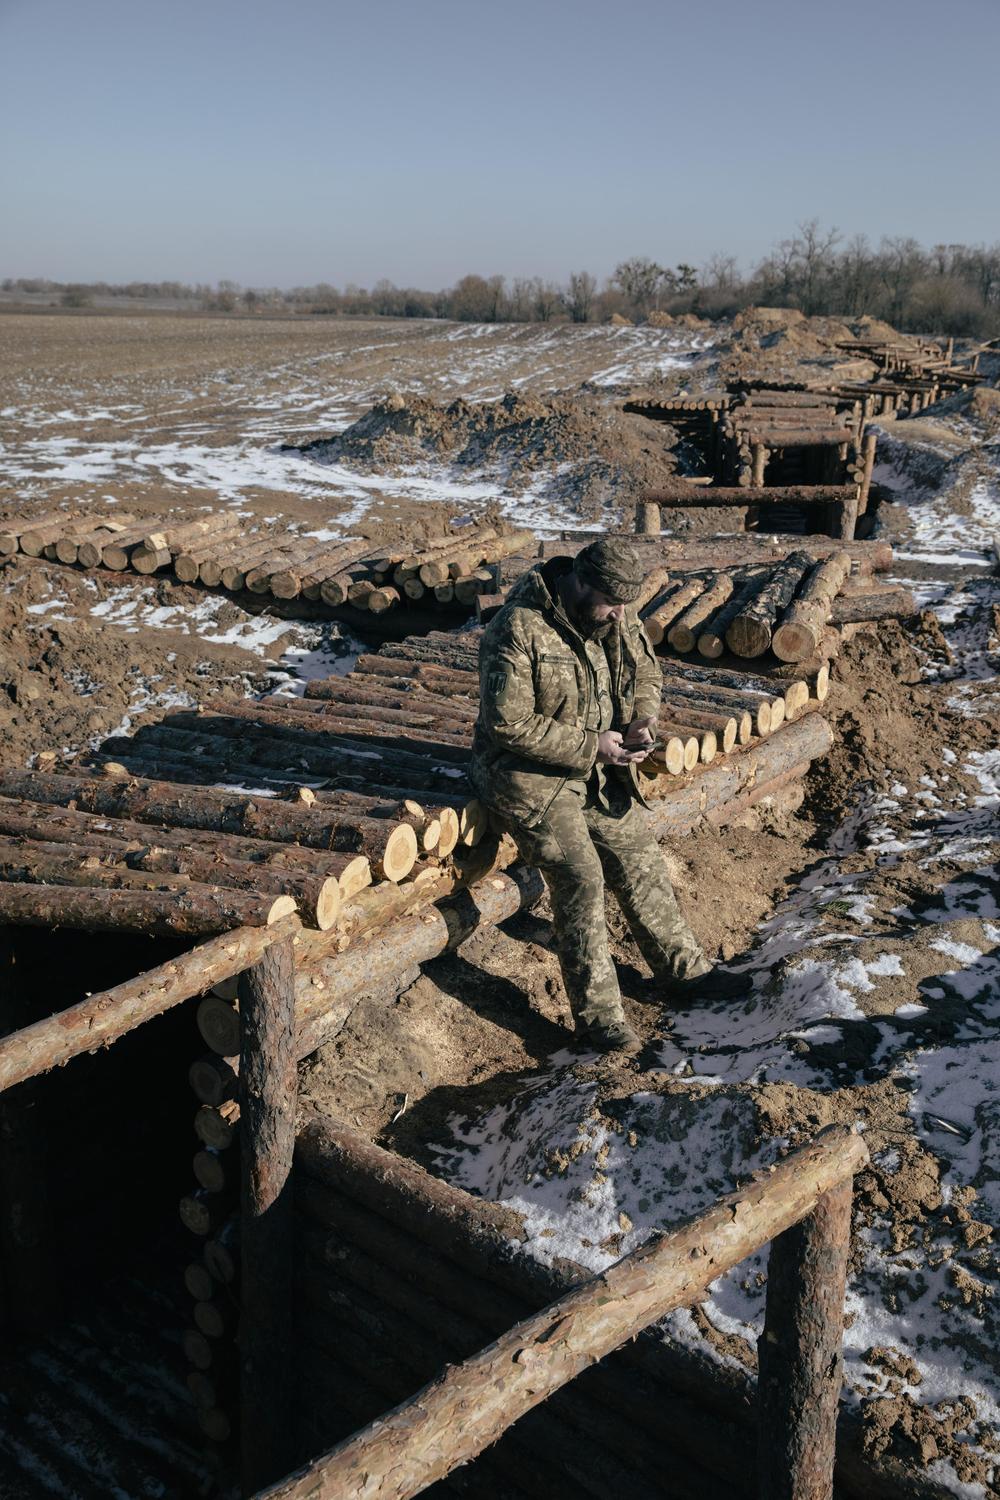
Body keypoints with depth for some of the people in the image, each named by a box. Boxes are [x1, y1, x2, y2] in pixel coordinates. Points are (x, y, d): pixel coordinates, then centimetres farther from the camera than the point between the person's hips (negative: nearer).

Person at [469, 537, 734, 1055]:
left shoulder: (618, 617, -1)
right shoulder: (518, 632, -24)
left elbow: (647, 673, 16)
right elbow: (509, 724, -24)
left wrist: (641, 722, -7)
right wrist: (593, 744, -23)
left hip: (598, 770, 7)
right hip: (530, 774, -7)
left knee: (640, 861, 8)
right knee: (580, 880, -18)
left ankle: (686, 973, 25)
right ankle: (598, 1016, -8)